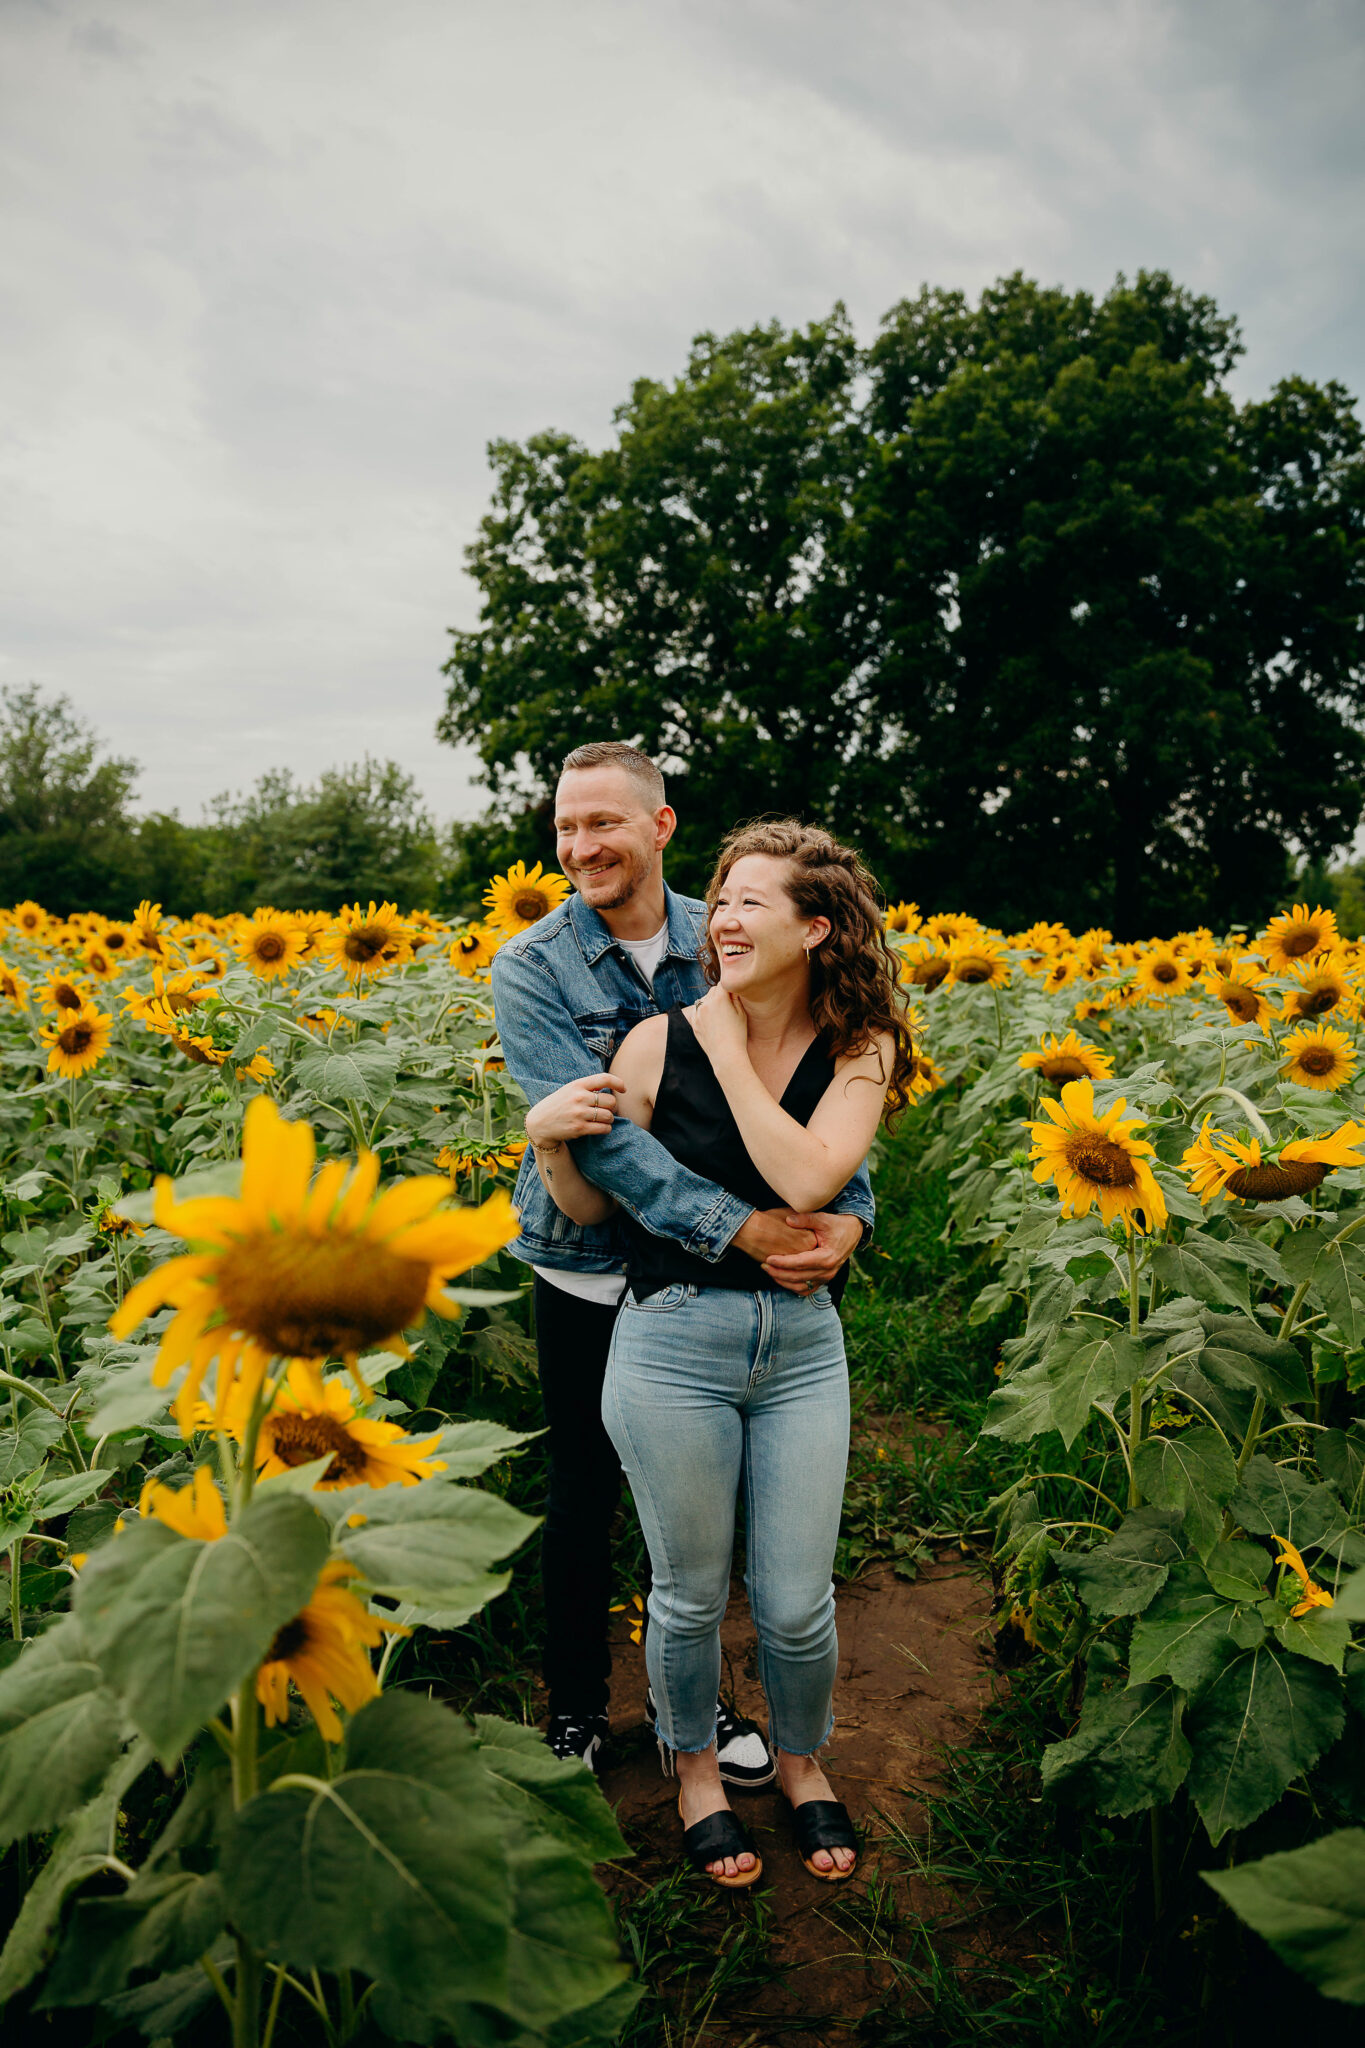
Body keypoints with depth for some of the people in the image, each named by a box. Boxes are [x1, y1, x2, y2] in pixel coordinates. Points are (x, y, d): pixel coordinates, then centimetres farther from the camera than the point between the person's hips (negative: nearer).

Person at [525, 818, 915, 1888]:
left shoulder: (860, 1050, -4)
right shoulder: (659, 1043, -7)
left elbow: (808, 1179, -22)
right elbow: (593, 1206, 1)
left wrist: (729, 1048, -16)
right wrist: (551, 1145, -20)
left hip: (804, 1346, 1)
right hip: (674, 1340, -1)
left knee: (796, 1602, 11)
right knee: (690, 1591, 15)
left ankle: (804, 1761, 44)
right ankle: (696, 1766, 45)